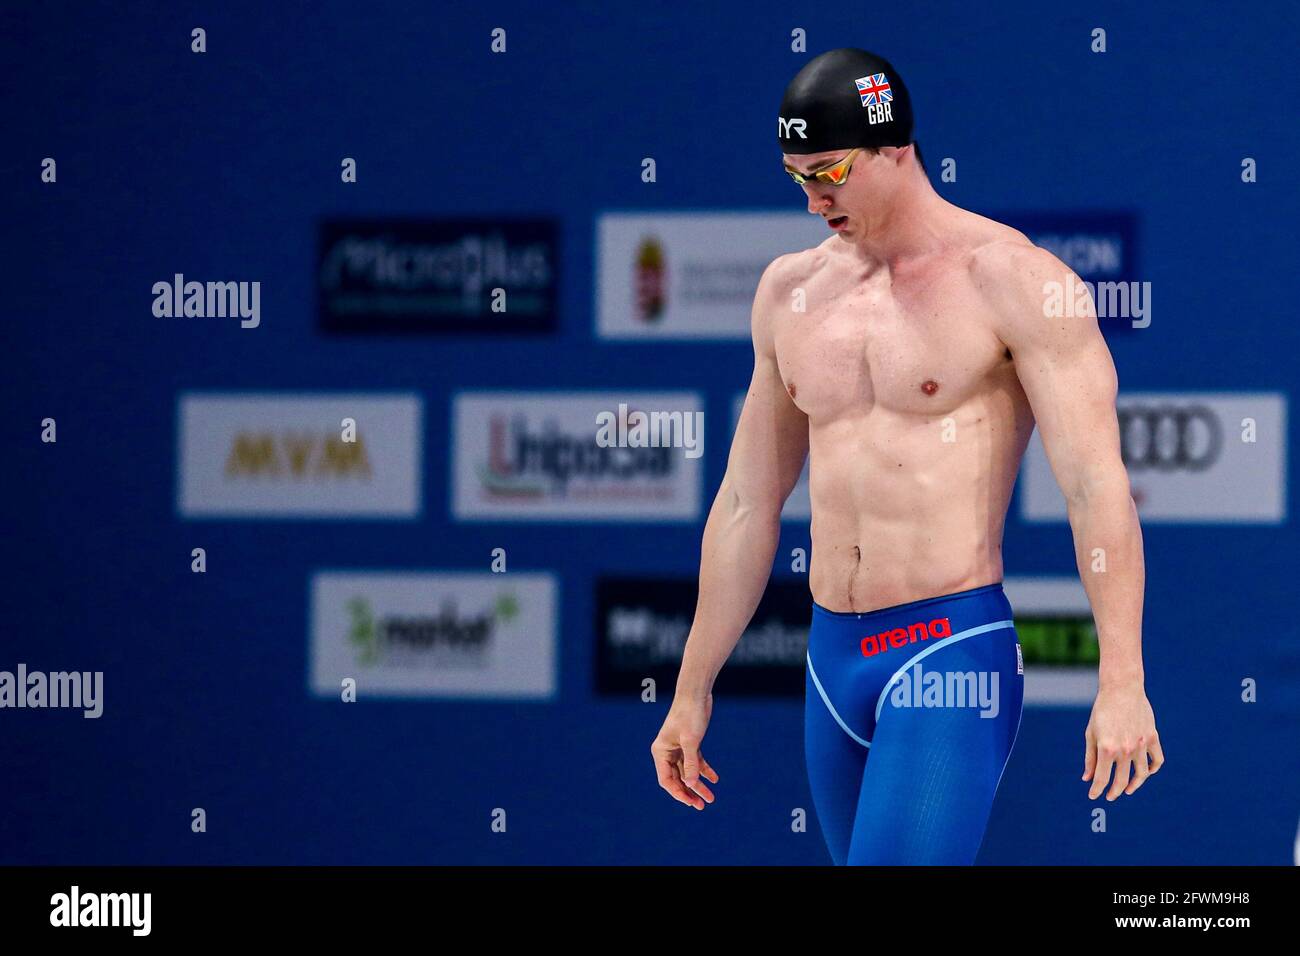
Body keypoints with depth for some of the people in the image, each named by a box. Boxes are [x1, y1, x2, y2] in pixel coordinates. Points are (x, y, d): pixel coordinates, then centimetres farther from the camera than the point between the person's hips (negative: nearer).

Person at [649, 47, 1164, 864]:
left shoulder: (1011, 279, -6)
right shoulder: (791, 291, 13)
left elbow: (1097, 483, -12)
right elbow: (748, 504, 19)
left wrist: (1122, 683, -21)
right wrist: (692, 691, 18)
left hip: (954, 652, -7)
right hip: (833, 662, 7)